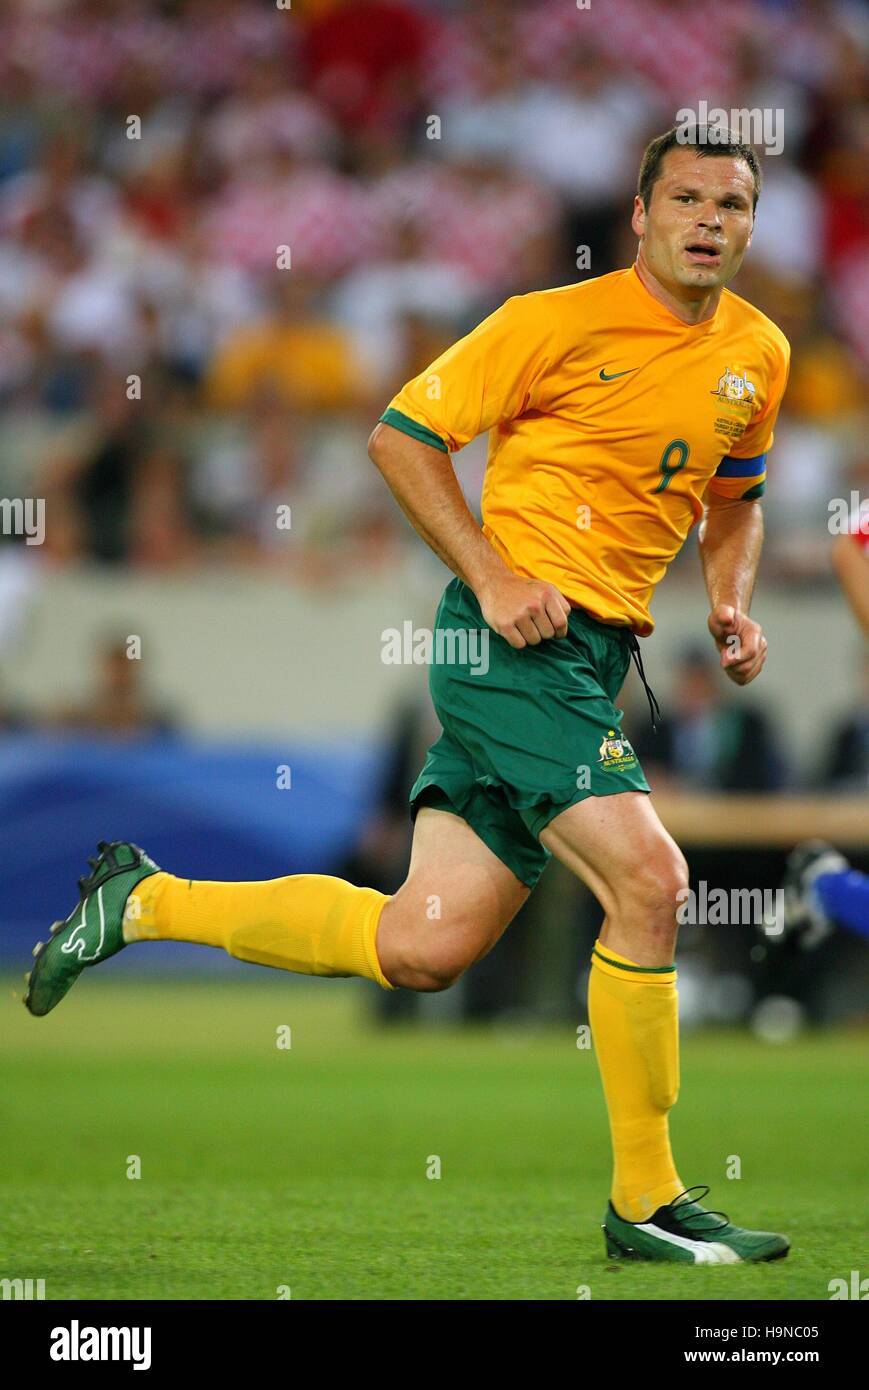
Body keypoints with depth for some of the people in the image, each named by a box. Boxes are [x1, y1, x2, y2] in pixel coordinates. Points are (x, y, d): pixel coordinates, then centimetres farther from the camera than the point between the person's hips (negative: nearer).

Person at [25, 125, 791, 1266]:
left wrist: (732, 603, 10)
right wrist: (495, 578, -14)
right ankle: (648, 1201, -10)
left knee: (423, 947, 2)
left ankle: (146, 903, 20)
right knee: (648, 877, -20)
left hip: (594, 659, 7)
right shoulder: (561, 321, -8)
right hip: (516, 637, -7)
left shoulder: (758, 355, 12)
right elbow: (402, 435, -4)